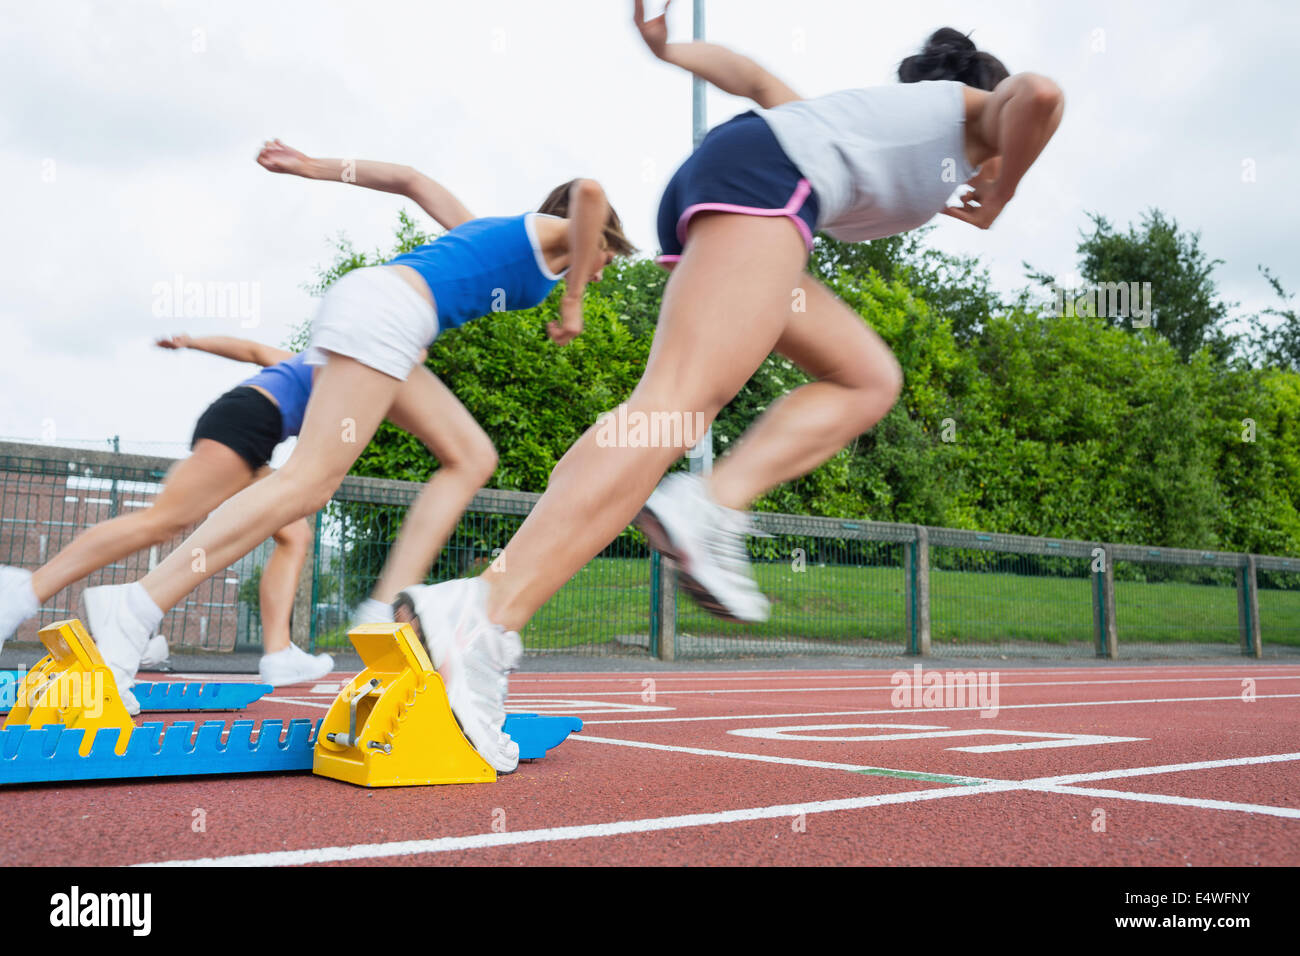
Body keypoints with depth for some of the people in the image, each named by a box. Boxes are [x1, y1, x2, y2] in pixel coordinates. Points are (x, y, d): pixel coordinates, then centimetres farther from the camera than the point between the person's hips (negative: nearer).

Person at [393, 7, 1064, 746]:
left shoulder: (880, 110, 41)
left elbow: (759, 81, 34)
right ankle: (477, 618, -37)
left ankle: (709, 508, -8)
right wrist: (998, 197, 15)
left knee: (870, 379, 13)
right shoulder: (978, 109, 23)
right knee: (678, 402, -23)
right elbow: (1040, 94, 1)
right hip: (766, 175, -8)